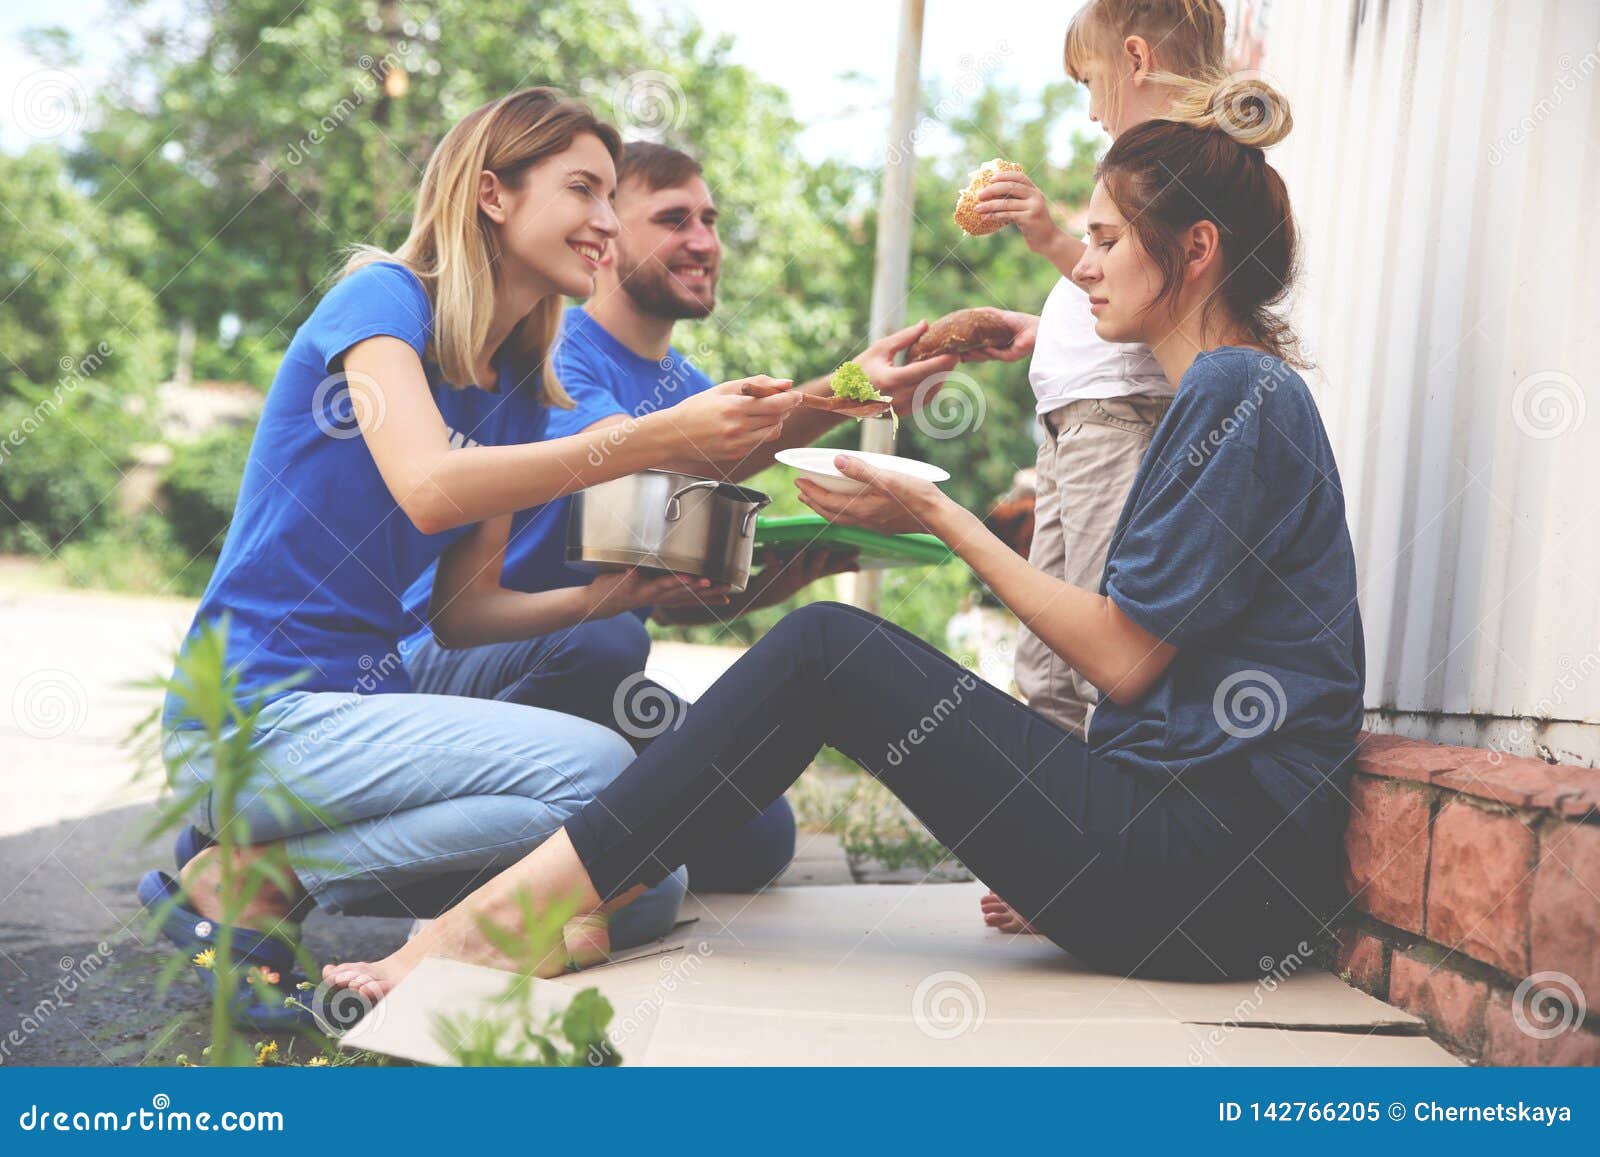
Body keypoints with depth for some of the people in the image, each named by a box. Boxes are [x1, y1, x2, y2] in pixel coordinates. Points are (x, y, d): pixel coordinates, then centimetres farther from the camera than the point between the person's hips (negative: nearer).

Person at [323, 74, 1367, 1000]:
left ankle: (517, 914, -14)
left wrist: (945, 520, -6)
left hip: (1221, 871, -9)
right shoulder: (1235, 391, 21)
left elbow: (1124, 659, -13)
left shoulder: (1238, 394, -11)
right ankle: (549, 910, -4)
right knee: (829, 649, 2)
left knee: (829, 649, -14)